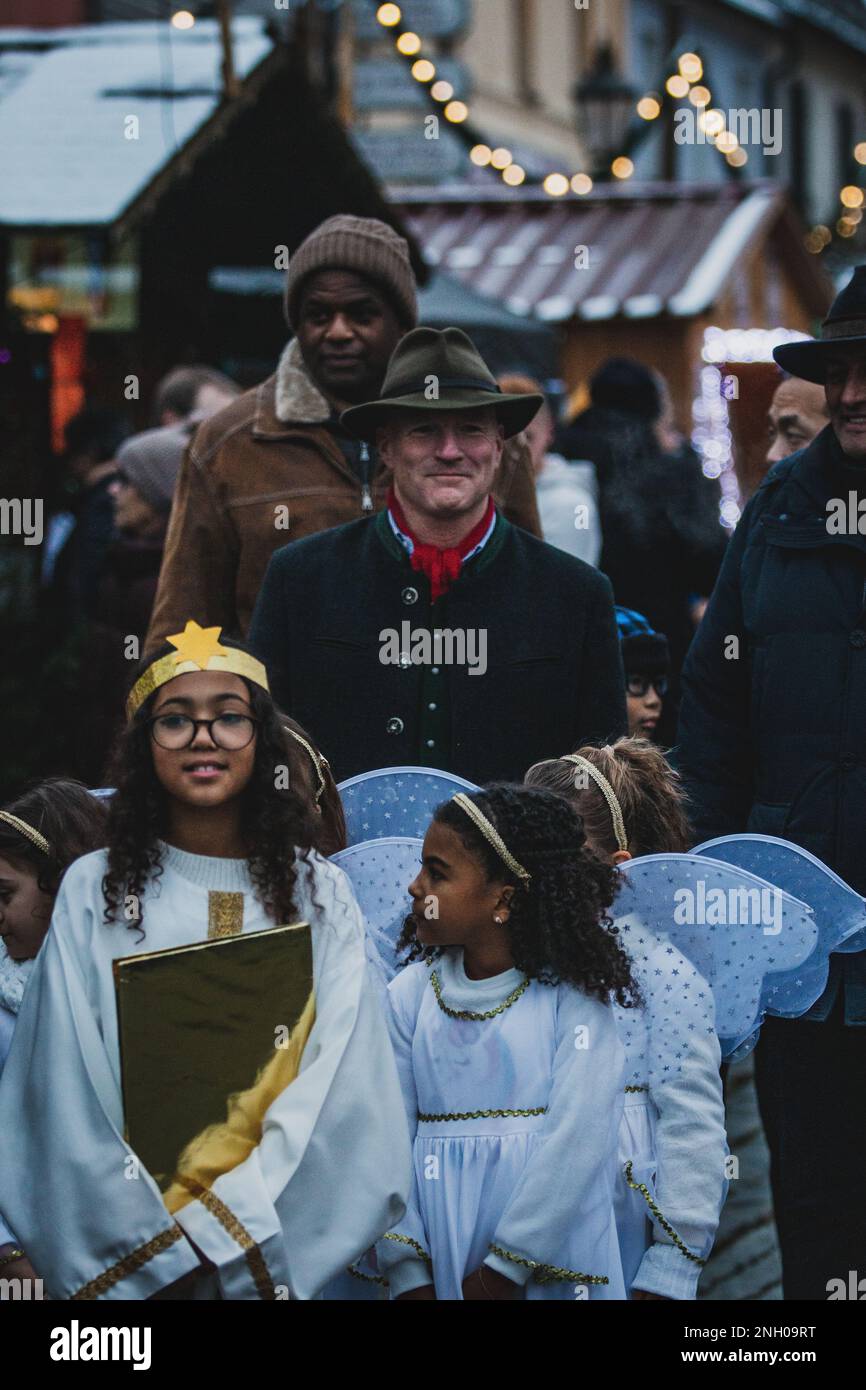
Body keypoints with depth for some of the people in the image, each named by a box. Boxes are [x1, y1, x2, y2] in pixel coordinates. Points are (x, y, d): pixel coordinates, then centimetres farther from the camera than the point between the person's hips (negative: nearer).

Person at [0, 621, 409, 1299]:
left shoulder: (321, 895, 1)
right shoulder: (93, 891, 0)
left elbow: (336, 1088, -7)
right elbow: (70, 1090, -5)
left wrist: (234, 1227, -18)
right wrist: (170, 1248, -15)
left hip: (287, 1238, 1)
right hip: (130, 1261, 0)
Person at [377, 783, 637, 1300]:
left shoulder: (572, 995, -9)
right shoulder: (410, 995, 1)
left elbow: (577, 1140, -15)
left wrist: (503, 1269, -18)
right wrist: (408, 1275, -12)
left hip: (549, 1271, -3)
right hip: (442, 1264, 3)